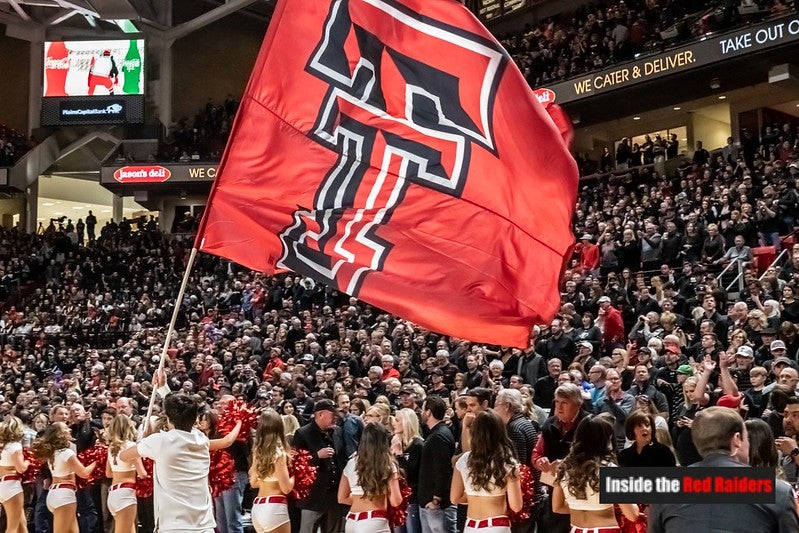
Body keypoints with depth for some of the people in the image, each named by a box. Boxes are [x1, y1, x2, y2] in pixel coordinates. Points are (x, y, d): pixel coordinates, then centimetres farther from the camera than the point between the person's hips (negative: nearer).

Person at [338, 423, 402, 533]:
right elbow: (395, 501, -7)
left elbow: (342, 498, 13)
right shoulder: (387, 464, -5)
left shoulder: (351, 463, 8)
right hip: (374, 522, -5)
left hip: (351, 522, 5)